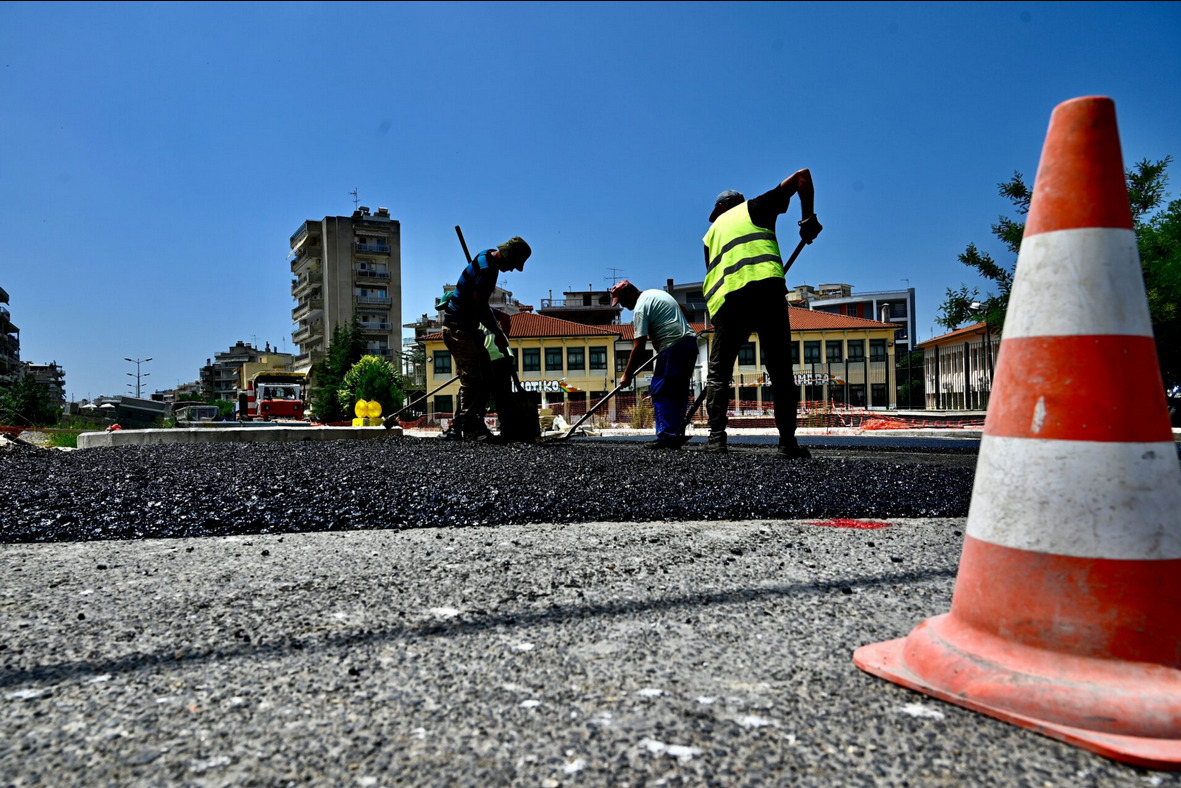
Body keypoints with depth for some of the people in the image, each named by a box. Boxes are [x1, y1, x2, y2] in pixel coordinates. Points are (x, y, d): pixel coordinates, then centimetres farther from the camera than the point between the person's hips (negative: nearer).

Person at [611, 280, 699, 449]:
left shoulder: (640, 307, -8)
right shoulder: (656, 293, 21)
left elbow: (639, 346, -12)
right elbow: (683, 310, 31)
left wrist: (627, 375, -7)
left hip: (673, 348, -10)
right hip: (690, 342, 10)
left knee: (661, 392, -8)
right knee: (679, 393, 10)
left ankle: (667, 436, -14)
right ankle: (678, 435, 10)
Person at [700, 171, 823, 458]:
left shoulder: (711, 233, 30)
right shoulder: (755, 207, 23)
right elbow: (802, 176, 20)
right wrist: (808, 219, 26)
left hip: (726, 299, 2)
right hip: (766, 288, -2)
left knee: (718, 372, 13)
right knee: (781, 371, 5)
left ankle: (716, 437, 3)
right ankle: (788, 442, 3)